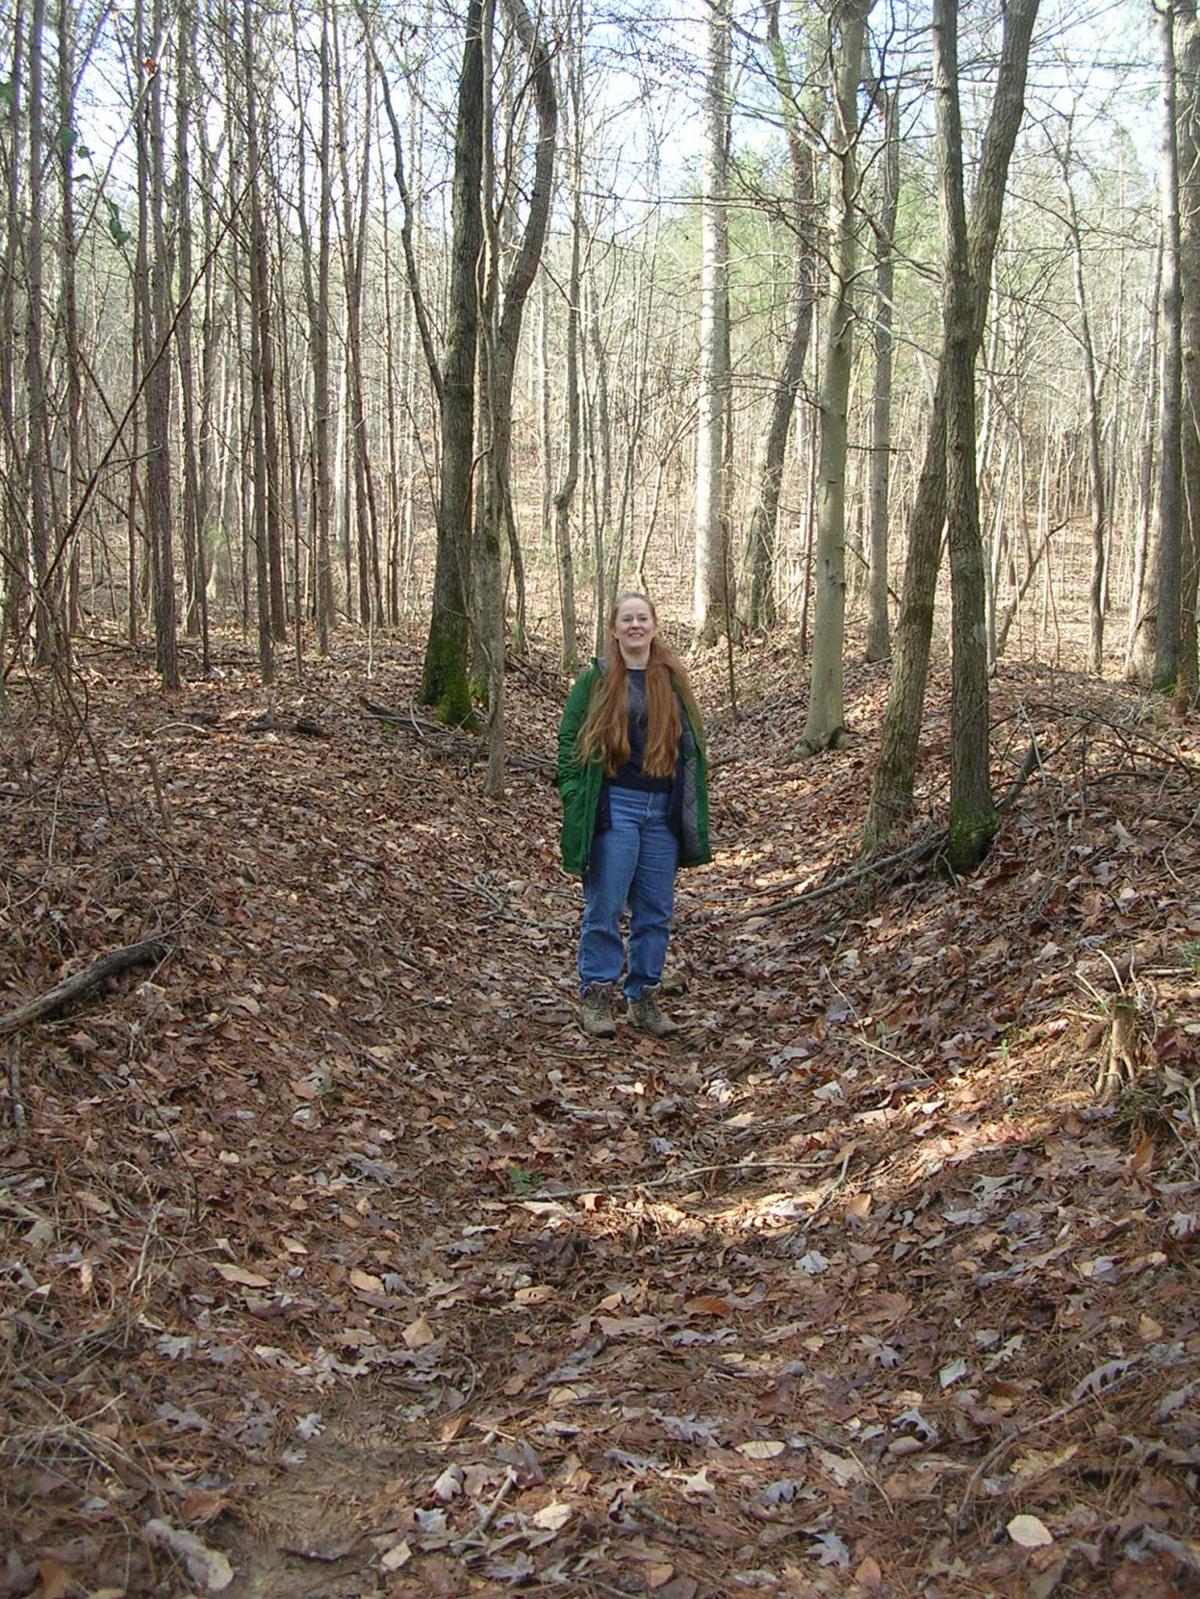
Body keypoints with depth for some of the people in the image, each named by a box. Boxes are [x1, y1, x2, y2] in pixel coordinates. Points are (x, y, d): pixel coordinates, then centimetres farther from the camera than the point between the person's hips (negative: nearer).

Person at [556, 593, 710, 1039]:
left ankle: (644, 998, 19)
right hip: (614, 806, -3)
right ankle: (596, 996, 10)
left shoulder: (673, 679, 9)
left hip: (663, 810, 3)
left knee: (656, 911, 8)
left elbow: (691, 741, 14)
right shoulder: (596, 679, 1)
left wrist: (692, 809, 8)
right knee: (605, 907, 0)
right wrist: (574, 797, -8)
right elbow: (569, 739, 2)